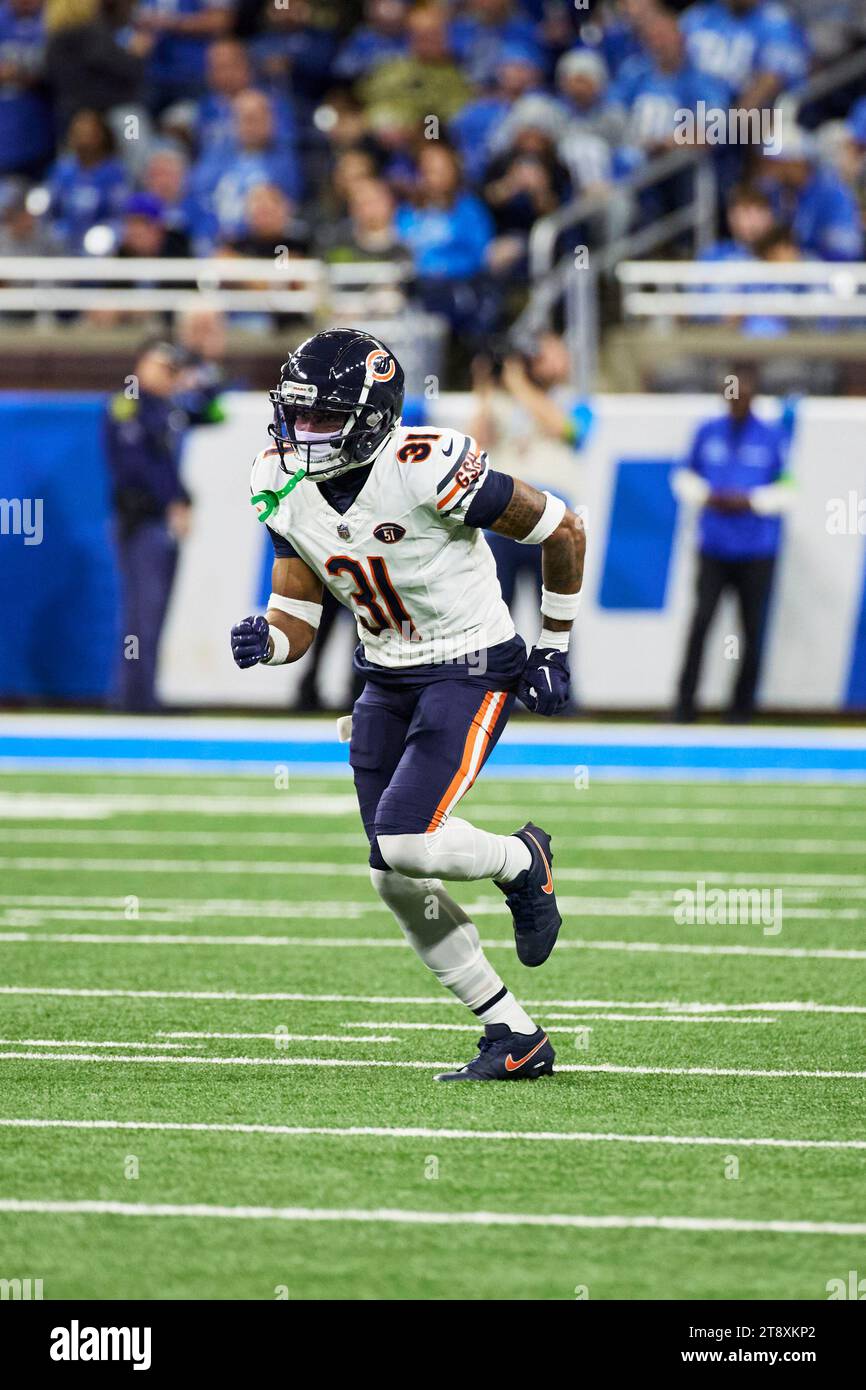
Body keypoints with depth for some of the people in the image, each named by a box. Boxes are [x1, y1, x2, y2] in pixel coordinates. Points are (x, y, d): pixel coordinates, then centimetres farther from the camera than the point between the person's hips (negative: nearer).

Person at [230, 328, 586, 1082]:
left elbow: (562, 528, -12)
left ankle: (523, 861, 10)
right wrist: (263, 641, -23)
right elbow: (296, 623, 2)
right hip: (388, 680, 7)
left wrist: (554, 649, -3)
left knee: (405, 843, -23)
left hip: (472, 672, -7)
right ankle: (517, 1039, 16)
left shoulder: (427, 472, -25)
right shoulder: (288, 492, -5)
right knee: (398, 882, 4)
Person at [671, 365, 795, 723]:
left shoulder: (773, 436, 1)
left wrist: (751, 501, -12)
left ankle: (742, 707, 9)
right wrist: (707, 496, -3)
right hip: (713, 546, 1)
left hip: (756, 551, -1)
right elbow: (686, 476, 17)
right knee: (700, 623, -9)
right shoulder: (708, 433, 9)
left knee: (752, 629, 0)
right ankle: (685, 704, -6)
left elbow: (788, 489, 2)